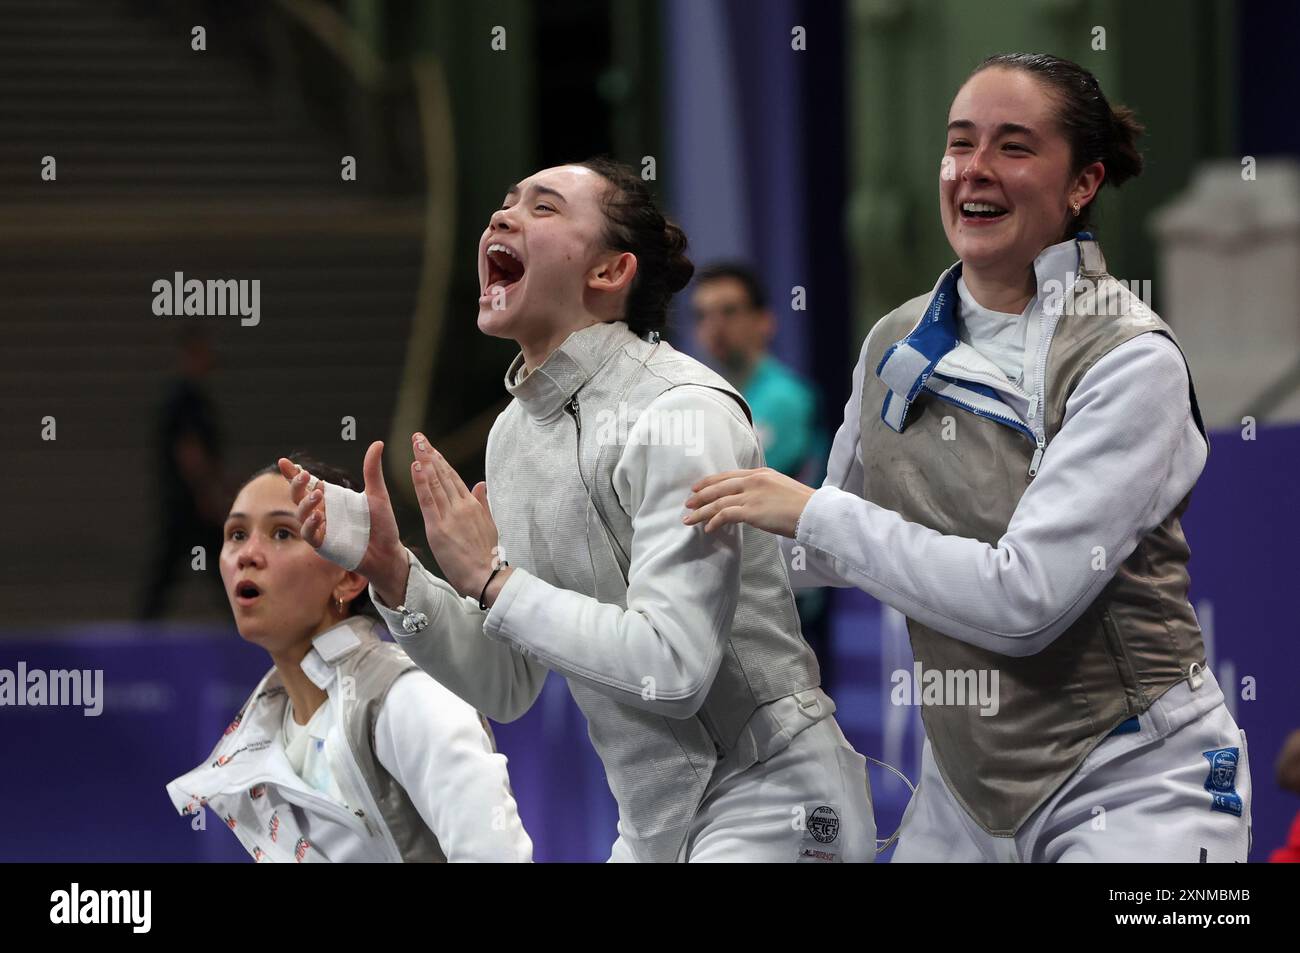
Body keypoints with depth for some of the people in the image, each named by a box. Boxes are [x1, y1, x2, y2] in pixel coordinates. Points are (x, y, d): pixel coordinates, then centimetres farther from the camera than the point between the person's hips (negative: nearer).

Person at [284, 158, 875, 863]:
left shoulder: (682, 413, -18)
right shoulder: (516, 432, 7)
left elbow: (671, 667, -25)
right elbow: (506, 687, 8)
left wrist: (490, 579, -19)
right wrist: (391, 573, -7)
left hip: (769, 799, -8)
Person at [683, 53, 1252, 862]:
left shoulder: (1135, 361, -16)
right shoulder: (897, 346, 4)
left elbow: (1024, 598, -24)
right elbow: (836, 554, 19)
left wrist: (811, 513, -19)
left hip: (1130, 786, -6)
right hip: (965, 780, 6)